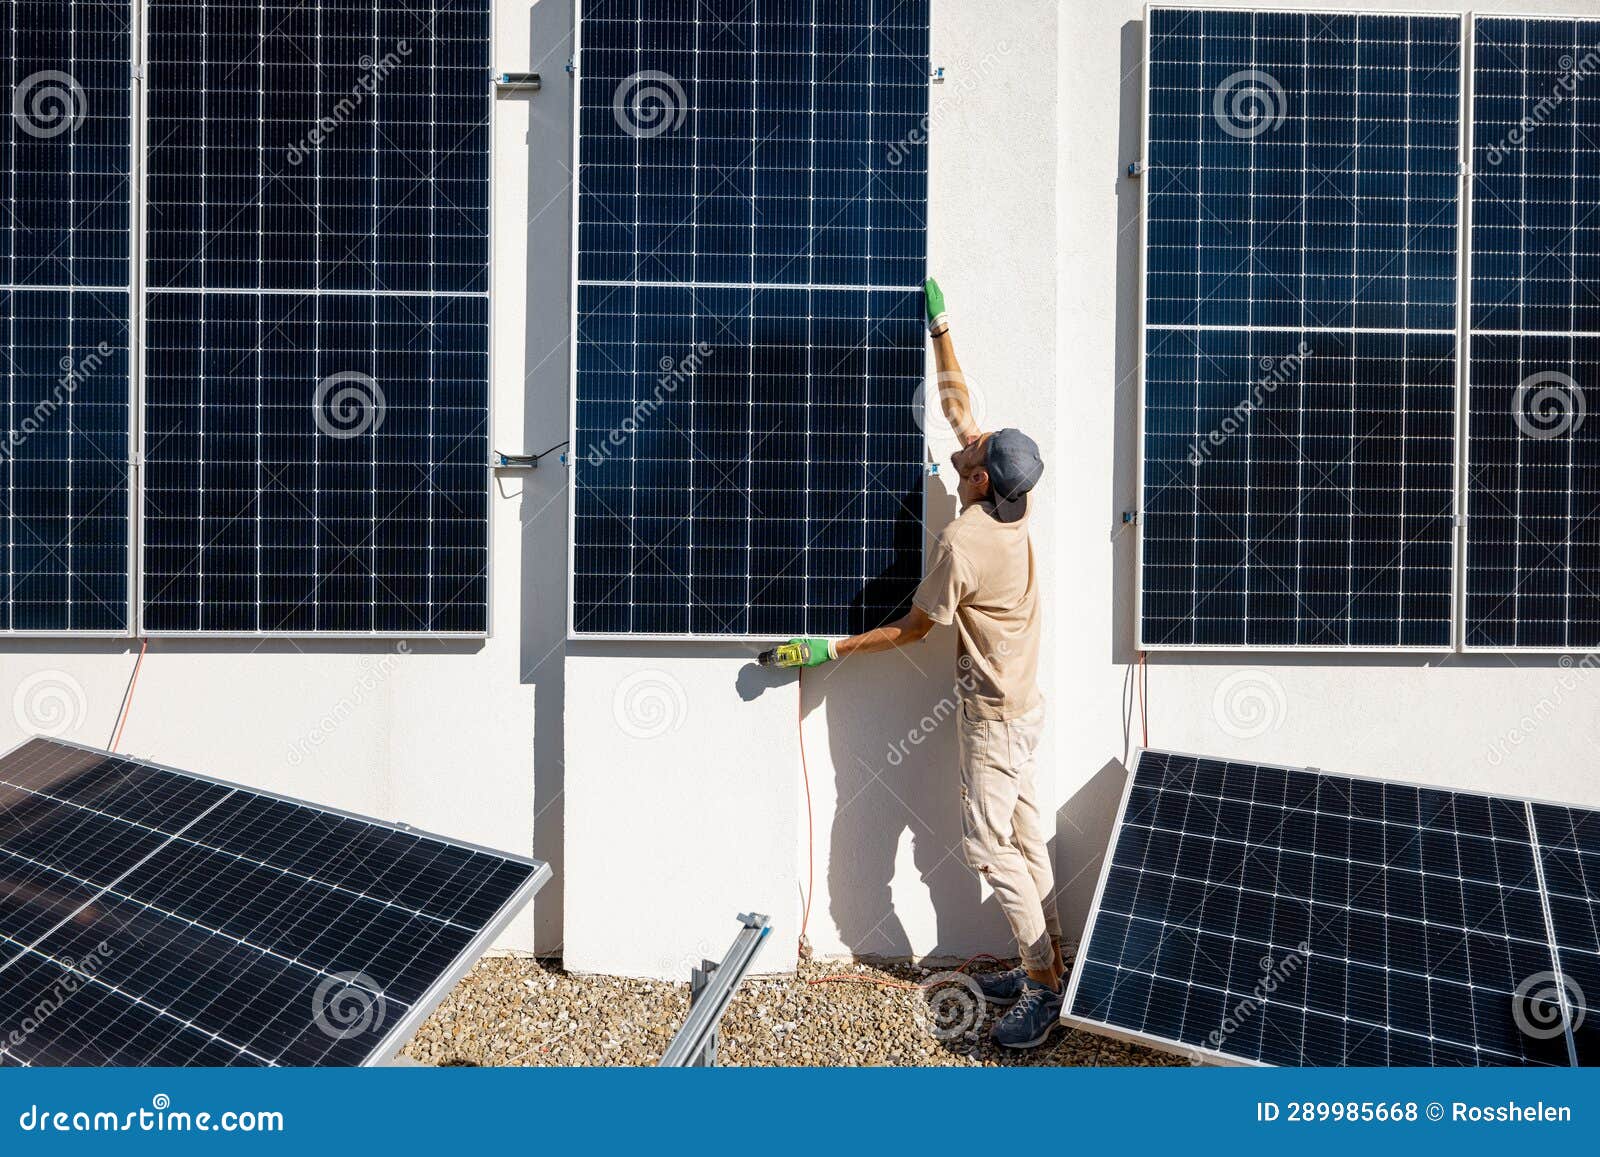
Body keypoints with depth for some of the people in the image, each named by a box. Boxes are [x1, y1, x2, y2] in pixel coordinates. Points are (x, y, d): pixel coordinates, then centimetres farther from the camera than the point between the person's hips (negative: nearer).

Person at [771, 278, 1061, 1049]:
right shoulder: (1010, 508, -3)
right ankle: (1044, 963, 27)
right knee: (1024, 838, 16)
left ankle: (1044, 988, 9)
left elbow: (912, 629, -15)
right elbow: (957, 404, 9)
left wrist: (827, 649, -8)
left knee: (990, 845, -1)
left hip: (994, 716, -9)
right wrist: (939, 327, 16)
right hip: (1023, 704, 9)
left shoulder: (962, 543, -26)